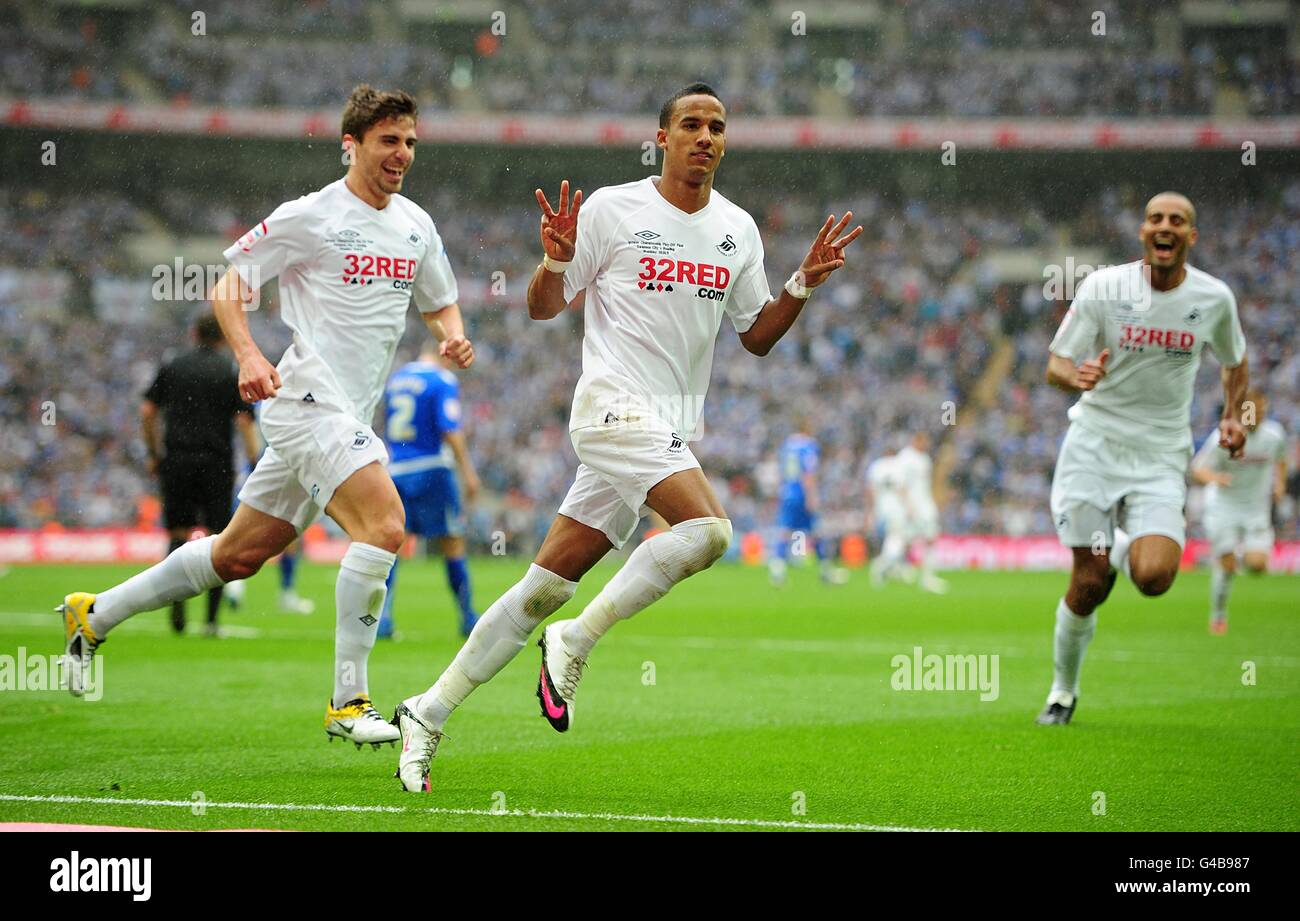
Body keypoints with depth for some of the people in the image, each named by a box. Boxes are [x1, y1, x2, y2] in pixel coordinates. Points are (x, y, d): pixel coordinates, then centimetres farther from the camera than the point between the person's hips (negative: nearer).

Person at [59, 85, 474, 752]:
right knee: (383, 526, -24)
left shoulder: (416, 225, 13)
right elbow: (228, 285, -3)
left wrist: (452, 335, 2)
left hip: (350, 415, 8)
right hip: (309, 398, -8)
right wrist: (249, 355, -20)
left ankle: (95, 614, 28)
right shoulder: (310, 216, -8)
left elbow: (439, 304, 25)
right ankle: (347, 702, -18)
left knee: (239, 554, 13)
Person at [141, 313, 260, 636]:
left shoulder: (172, 368, 9)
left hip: (176, 460, 2)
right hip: (216, 463, -2)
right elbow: (244, 422, -6)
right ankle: (211, 619, 0)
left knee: (178, 532, 10)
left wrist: (154, 453, 15)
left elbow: (147, 412, 5)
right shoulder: (232, 373, 2)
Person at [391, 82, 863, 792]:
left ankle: (428, 713, 11)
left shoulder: (738, 229, 12)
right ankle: (576, 641, -11)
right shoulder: (612, 209, -4)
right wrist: (556, 261, -20)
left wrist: (804, 283, 2)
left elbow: (757, 336, 18)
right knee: (707, 528, -27)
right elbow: (544, 308, 0)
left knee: (547, 585, 4)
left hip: (672, 426, 6)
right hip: (616, 406, -6)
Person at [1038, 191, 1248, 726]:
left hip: (1162, 455, 1)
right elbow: (1055, 366, -5)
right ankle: (1063, 691, 20)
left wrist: (1233, 416, 3)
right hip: (1095, 443, -1)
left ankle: (1125, 549, 17)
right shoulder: (1104, 287, -8)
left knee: (1153, 577, -21)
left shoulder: (1214, 298, -2)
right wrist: (1078, 377, -28)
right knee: (1087, 585, -4)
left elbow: (1235, 363, 19)